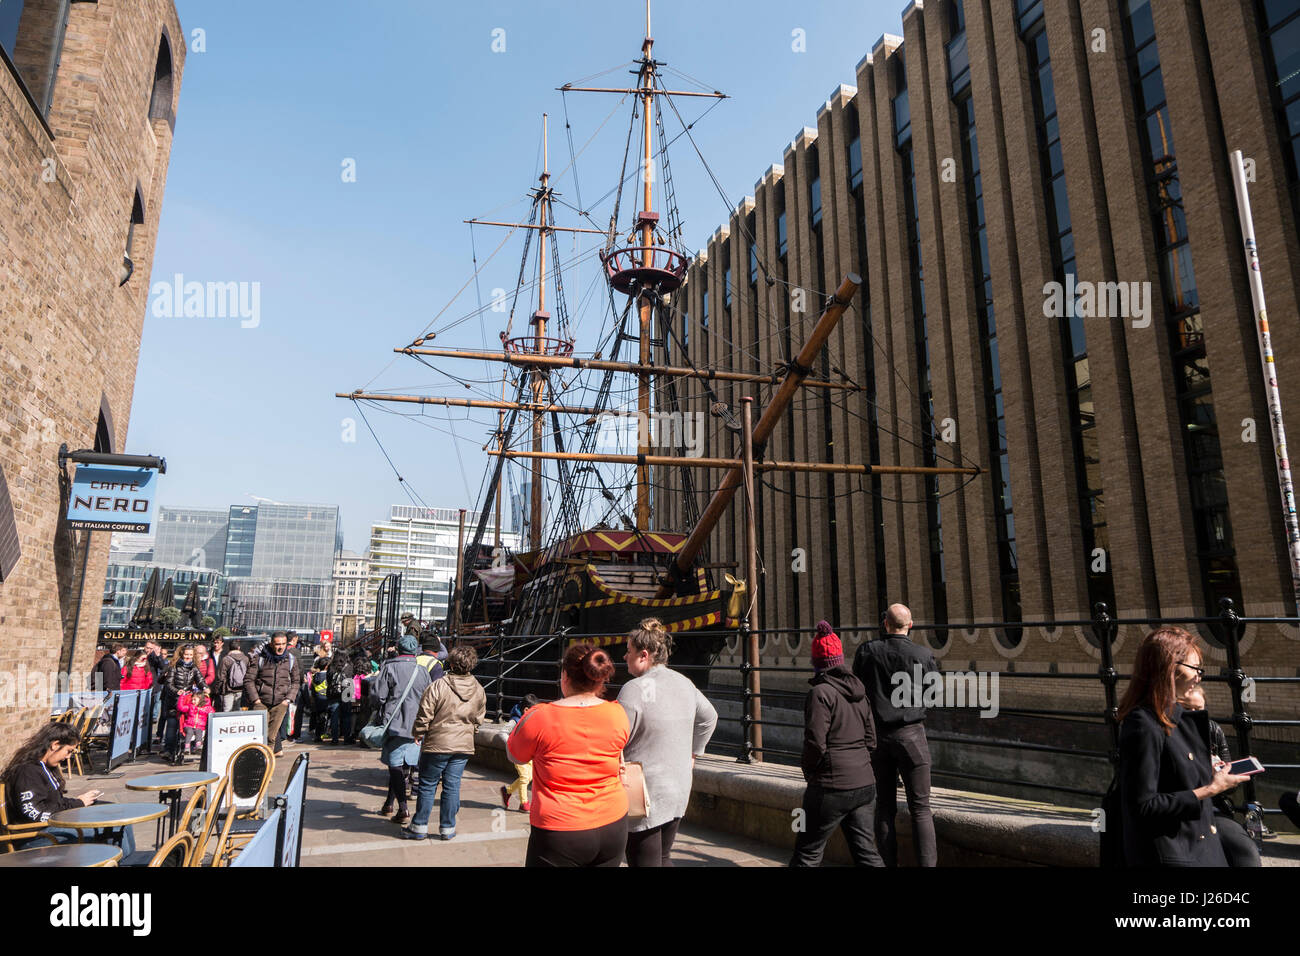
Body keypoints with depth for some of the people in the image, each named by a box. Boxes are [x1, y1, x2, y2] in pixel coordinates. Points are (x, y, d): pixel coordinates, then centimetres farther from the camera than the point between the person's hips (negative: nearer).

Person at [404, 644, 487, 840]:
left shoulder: (438, 686, -15)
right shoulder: (479, 690, 1)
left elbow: (424, 716, -11)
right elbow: (478, 720, 10)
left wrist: (417, 735, 7)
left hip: (437, 744, -4)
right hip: (464, 746, 4)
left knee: (427, 786, 10)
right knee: (452, 786, 11)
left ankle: (420, 826, 19)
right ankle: (448, 828, 17)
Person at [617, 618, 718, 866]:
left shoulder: (634, 689, -20)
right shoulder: (684, 683, 5)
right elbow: (709, 717, 19)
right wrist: (692, 753, 23)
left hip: (645, 796, -7)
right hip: (679, 791, 7)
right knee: (662, 859, 22)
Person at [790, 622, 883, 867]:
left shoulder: (821, 692, -14)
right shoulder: (858, 691, 8)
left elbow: (815, 742, -18)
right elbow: (870, 739, 11)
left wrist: (807, 768, 0)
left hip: (832, 785, -7)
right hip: (864, 783, 7)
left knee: (807, 854, 6)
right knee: (866, 853, 14)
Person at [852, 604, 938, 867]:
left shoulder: (867, 651, -4)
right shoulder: (923, 655, -8)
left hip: (877, 734, 2)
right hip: (911, 734, -2)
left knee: (884, 808, 11)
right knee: (920, 808, 5)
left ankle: (887, 863, 14)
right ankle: (927, 862, 1)